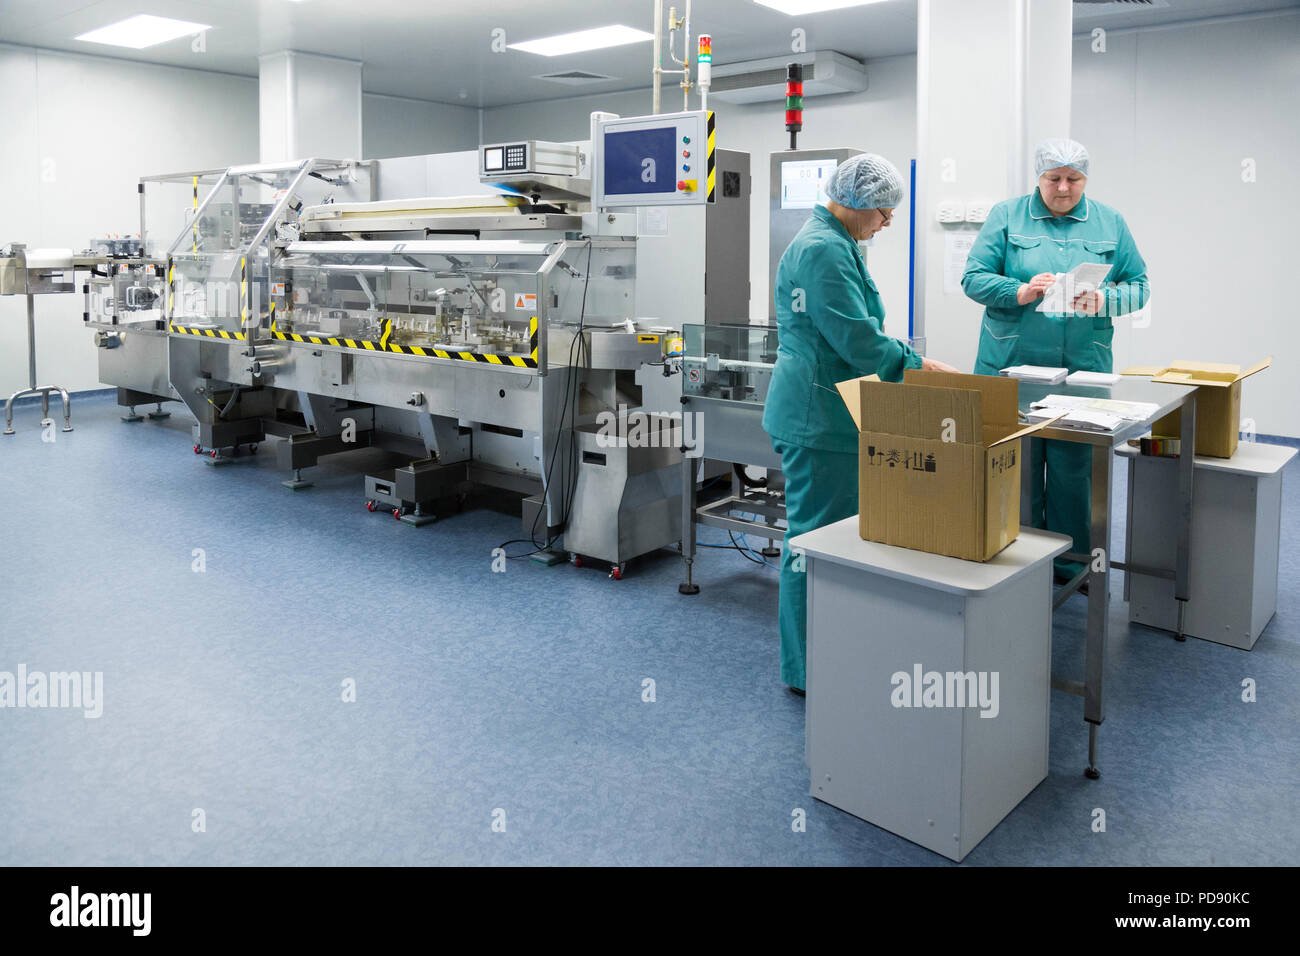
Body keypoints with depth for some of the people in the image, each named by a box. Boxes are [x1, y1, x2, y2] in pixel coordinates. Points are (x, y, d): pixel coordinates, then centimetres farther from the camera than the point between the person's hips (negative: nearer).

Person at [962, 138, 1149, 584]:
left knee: (1074, 470, 5)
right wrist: (1021, 292, -19)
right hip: (1011, 366, -1)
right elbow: (974, 278, -2)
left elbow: (1138, 285, 10)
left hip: (1083, 369, 2)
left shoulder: (1110, 223, 10)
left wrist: (1104, 300, -12)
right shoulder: (1006, 216, 4)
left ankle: (1071, 565, 19)